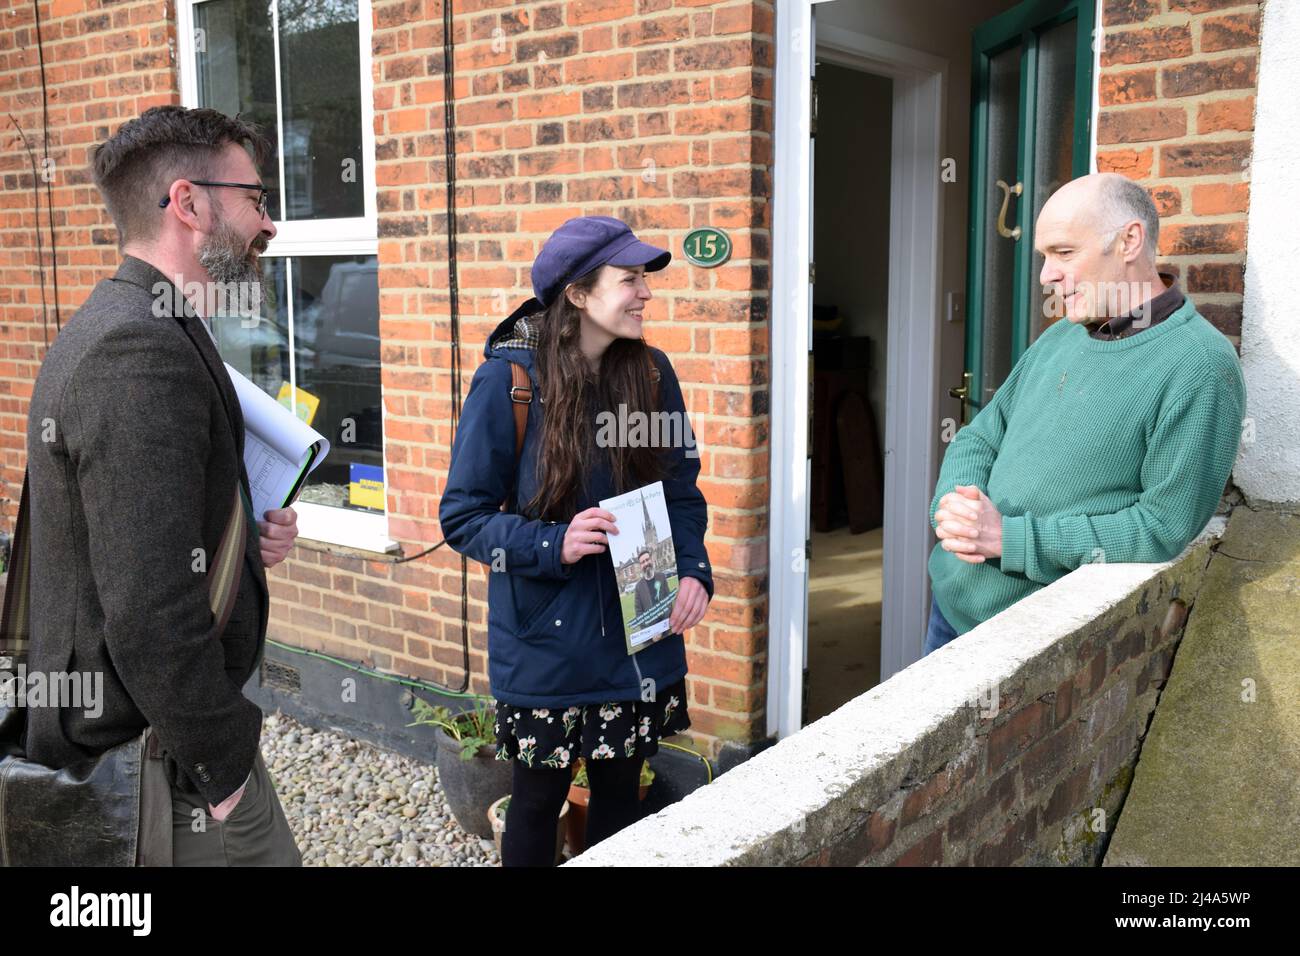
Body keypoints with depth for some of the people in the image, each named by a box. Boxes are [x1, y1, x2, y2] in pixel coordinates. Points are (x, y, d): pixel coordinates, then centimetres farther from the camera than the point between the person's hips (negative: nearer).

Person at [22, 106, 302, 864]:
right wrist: (224, 769, -18)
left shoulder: (131, 327, 8)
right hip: (155, 755, -10)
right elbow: (152, 617, -29)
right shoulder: (141, 354, -25)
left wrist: (251, 533, 1)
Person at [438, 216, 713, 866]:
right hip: (546, 645, -4)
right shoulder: (507, 379, -15)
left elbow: (681, 489, 7)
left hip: (639, 637, 4)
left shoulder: (651, 374, -2)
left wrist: (693, 570, -10)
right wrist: (553, 545, -26)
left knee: (619, 793, 19)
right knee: (540, 796, 14)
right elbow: (462, 515, -11)